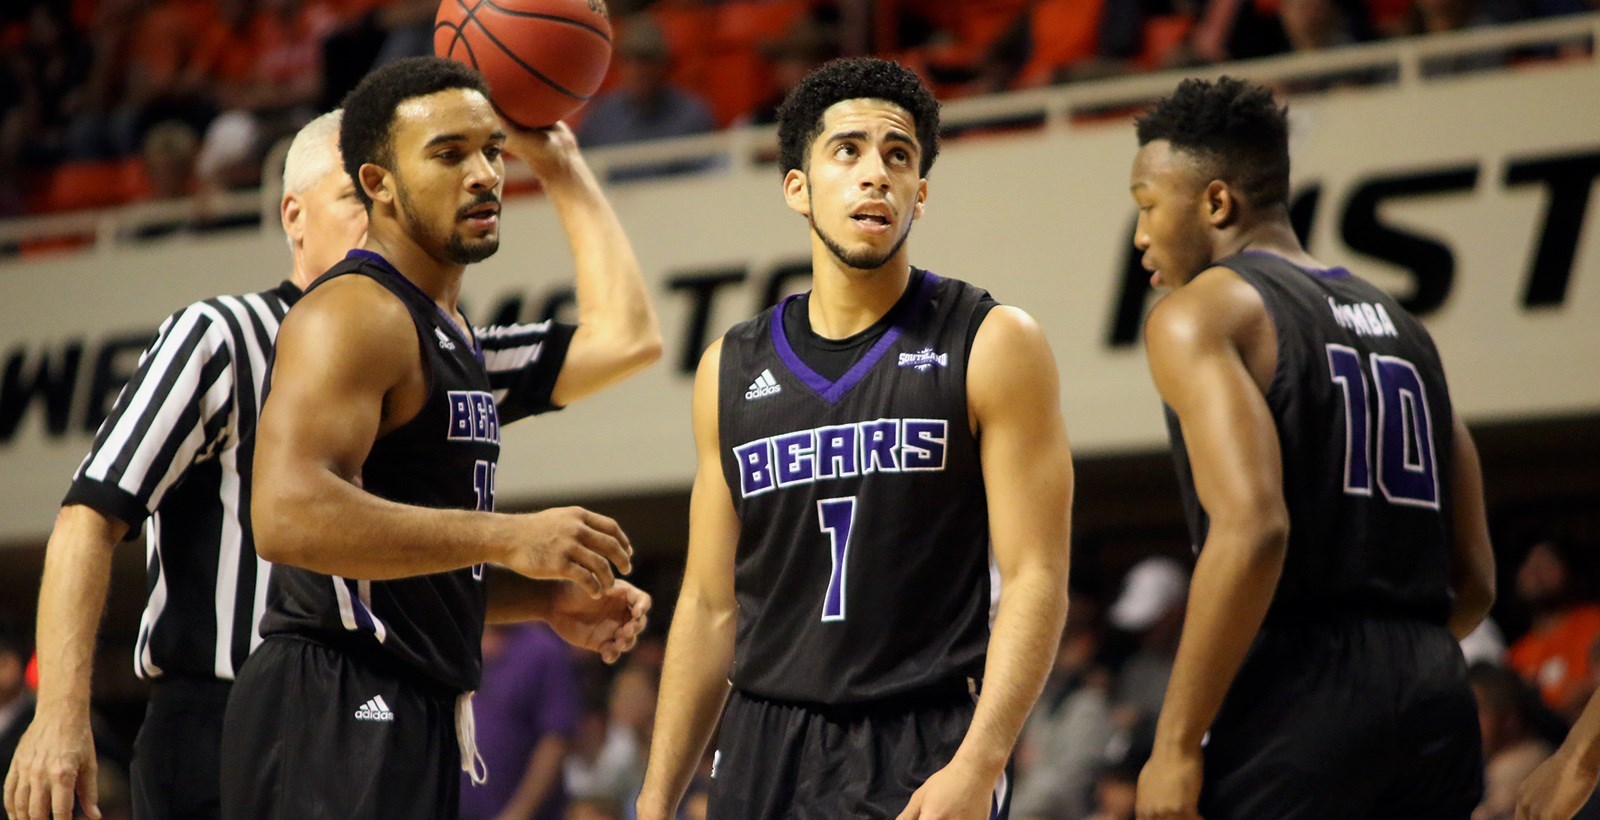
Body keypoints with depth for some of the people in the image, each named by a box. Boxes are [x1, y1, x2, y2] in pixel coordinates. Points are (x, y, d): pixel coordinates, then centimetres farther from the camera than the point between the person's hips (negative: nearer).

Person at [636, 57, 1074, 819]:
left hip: (921, 758, -4)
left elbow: (1034, 581, -8)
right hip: (763, 752, 4)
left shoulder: (992, 346, -2)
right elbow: (710, 605, 13)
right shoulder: (732, 370, 11)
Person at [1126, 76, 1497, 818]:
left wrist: (1177, 746, -18)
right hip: (1435, 695, 7)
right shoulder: (1402, 327, 21)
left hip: (1297, 701, -7)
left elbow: (1251, 529, -18)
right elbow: (1473, 582, 18)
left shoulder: (1201, 312, -2)